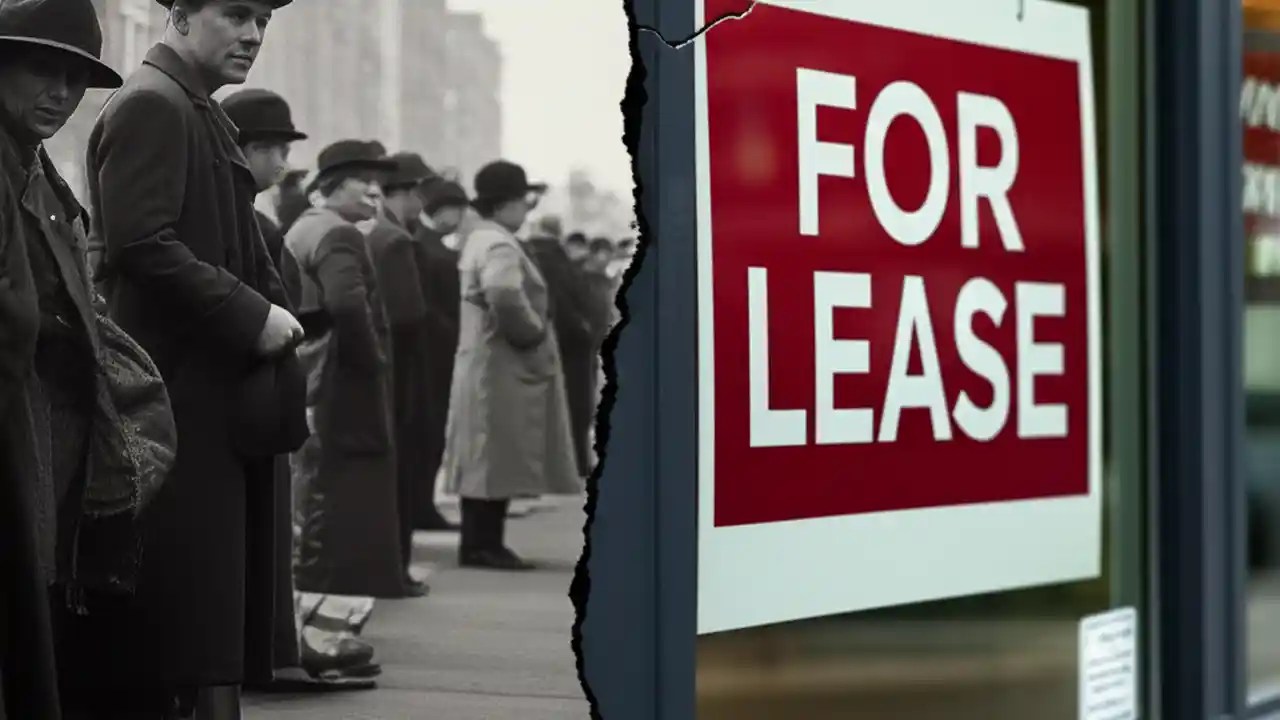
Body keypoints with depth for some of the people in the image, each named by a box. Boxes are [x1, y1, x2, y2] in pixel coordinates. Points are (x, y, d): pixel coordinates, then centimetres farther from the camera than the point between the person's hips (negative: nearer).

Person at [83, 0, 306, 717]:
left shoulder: (205, 114, 20)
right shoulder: (151, 105, -10)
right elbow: (142, 243, -20)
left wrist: (272, 316, 10)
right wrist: (252, 316, -18)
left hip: (222, 398, 10)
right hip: (182, 395, -10)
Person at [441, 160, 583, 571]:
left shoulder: (480, 241, 18)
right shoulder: (499, 246, -16)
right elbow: (507, 302, -32)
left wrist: (532, 336, 16)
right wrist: (536, 339, -18)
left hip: (486, 366, 11)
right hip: (503, 368, -11)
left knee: (488, 459, 11)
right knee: (497, 457, -8)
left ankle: (482, 542, 15)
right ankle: (483, 544, -6)